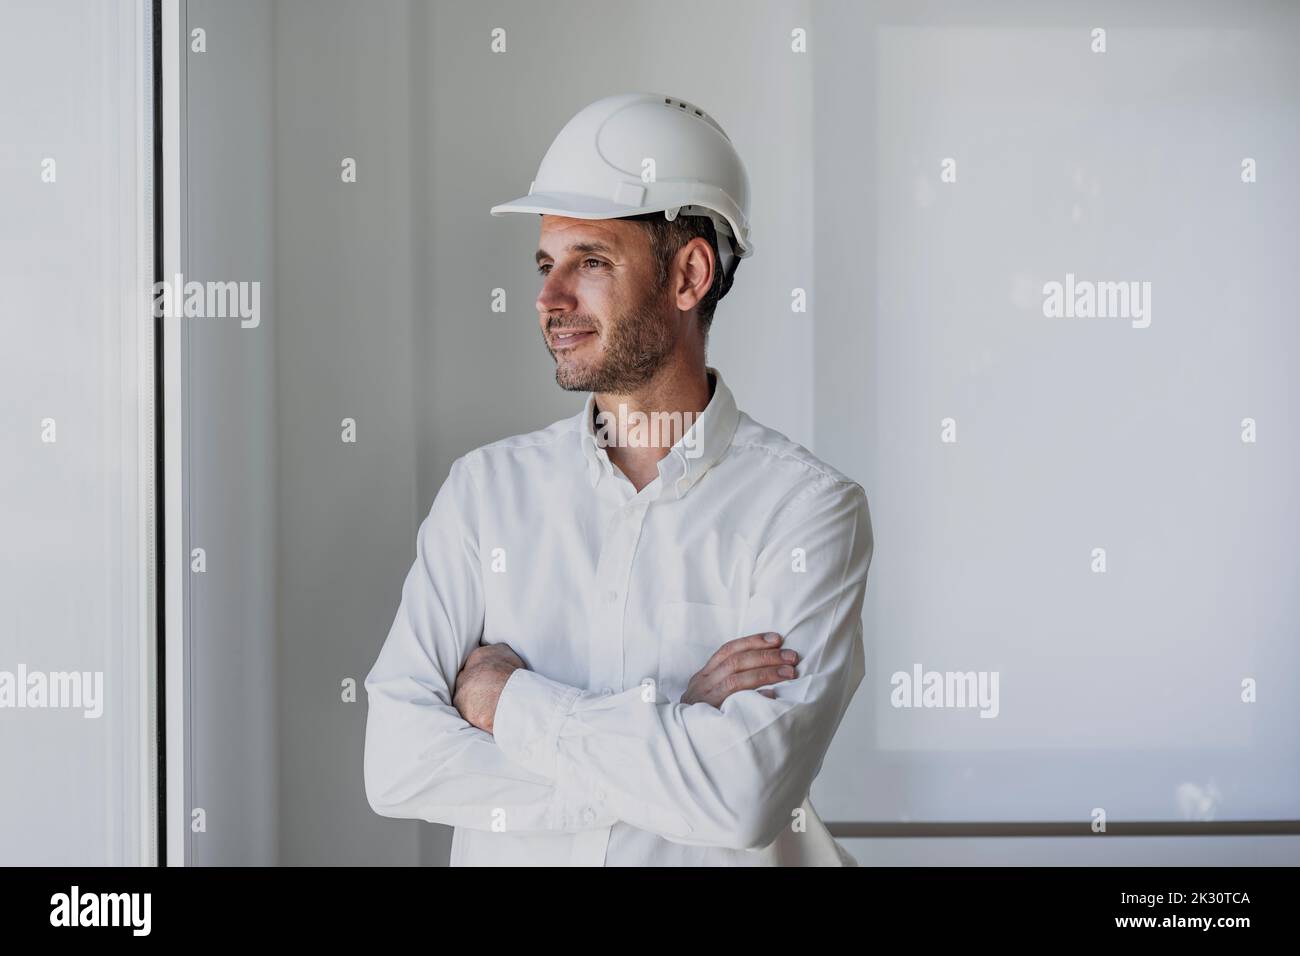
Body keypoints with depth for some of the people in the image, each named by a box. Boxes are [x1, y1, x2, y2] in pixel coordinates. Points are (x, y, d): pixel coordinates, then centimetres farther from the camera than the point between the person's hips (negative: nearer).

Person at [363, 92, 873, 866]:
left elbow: (743, 795, -17)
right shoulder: (487, 487, 4)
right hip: (509, 854, 2)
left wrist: (510, 699, -8)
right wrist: (667, 744, -12)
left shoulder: (809, 509, -6)